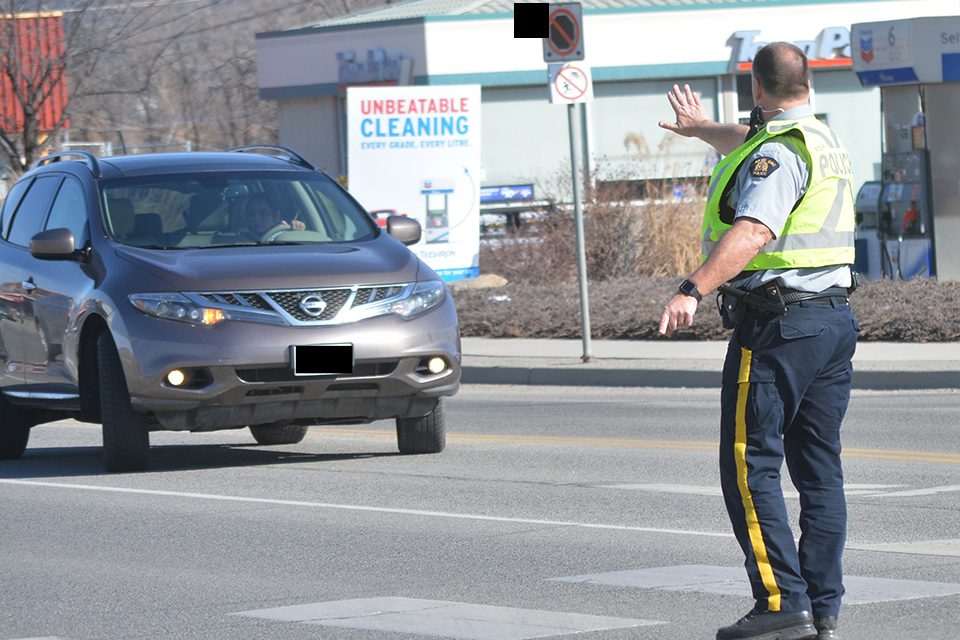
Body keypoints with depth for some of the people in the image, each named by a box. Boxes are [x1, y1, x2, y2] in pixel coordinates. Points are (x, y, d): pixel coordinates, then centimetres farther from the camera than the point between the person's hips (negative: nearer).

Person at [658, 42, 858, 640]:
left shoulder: (777, 152, -14)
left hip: (777, 326, -9)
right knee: (820, 468, 9)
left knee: (750, 466, -5)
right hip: (836, 319, 9)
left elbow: (754, 232, -31)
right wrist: (702, 128, 56)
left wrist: (693, 289, -40)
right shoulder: (826, 142, 16)